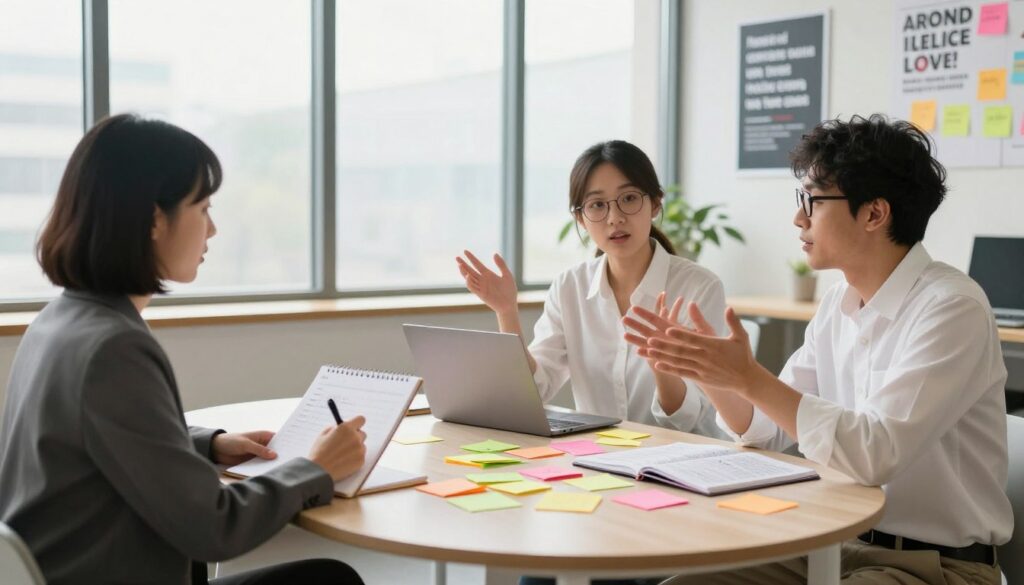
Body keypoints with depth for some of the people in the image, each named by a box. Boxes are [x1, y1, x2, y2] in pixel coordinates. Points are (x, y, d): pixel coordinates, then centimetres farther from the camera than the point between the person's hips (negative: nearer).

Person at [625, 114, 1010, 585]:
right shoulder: (838, 303, 5)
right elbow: (769, 429, 9)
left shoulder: (951, 308, -19)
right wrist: (710, 374, -8)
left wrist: (749, 378, -27)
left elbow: (875, 452, -29)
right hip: (840, 543, 7)